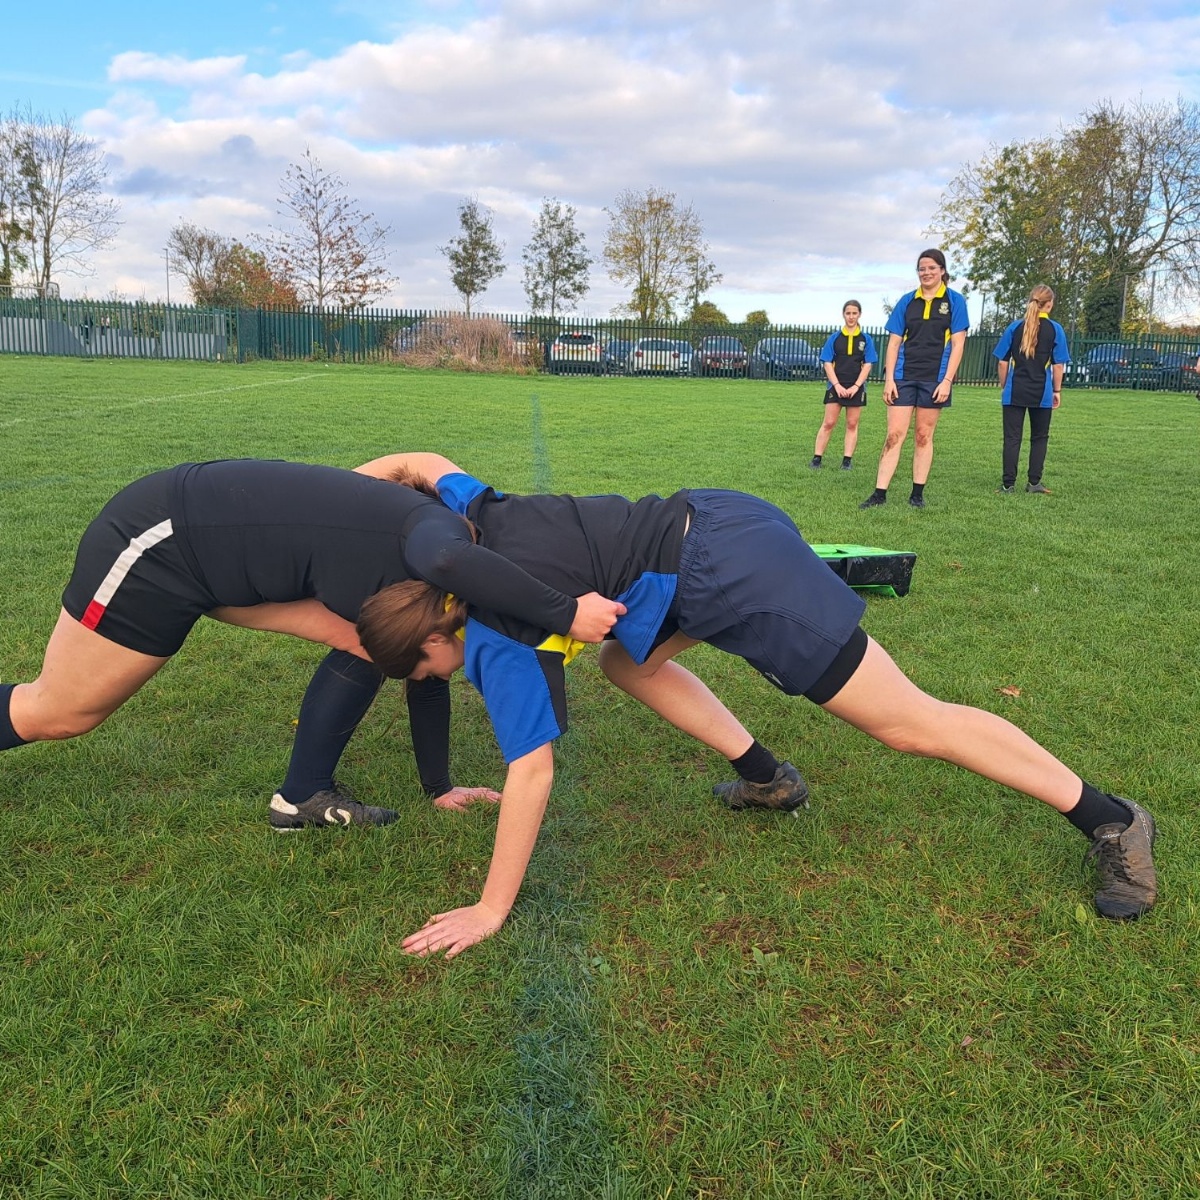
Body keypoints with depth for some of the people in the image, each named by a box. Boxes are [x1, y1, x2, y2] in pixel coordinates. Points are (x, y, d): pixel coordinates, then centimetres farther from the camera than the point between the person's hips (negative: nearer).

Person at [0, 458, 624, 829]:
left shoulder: (425, 585, 5)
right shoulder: (436, 528, -23)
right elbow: (451, 563, -49)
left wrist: (438, 789, 16)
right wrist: (567, 612, -42)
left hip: (221, 549, 8)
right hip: (156, 545, -8)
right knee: (55, 715, 6)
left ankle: (302, 796, 9)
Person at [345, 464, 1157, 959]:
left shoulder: (500, 643, -12)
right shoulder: (472, 526, 9)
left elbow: (532, 776, -11)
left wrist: (490, 912, -4)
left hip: (730, 575, -10)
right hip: (711, 518, 10)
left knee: (907, 722, -1)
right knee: (627, 661, 25)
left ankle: (1112, 822, 9)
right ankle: (767, 777, 26)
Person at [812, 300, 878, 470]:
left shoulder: (866, 339, 5)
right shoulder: (835, 337, 4)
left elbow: (868, 364, 1)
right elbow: (828, 363, 1)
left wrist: (856, 386, -10)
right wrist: (837, 385, -11)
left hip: (856, 388, 1)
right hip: (836, 386, -1)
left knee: (852, 424, 4)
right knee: (828, 423, -2)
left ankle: (847, 460, 8)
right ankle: (817, 458, 0)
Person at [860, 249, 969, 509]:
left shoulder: (954, 300, 2)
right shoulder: (907, 301, 7)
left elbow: (957, 343, -2)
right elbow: (894, 342, 7)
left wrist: (947, 380, -10)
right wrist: (889, 379, -2)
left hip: (934, 379, -1)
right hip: (904, 376, 1)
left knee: (924, 436, 5)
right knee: (894, 435, -4)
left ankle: (917, 494, 12)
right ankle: (879, 494, -4)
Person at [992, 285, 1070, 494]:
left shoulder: (1015, 327, 1)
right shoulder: (1055, 329, -2)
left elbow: (1002, 362, 3)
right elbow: (1058, 365, -2)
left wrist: (1003, 387, 13)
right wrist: (1057, 391, 8)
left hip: (1015, 391, 1)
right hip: (1042, 393, 0)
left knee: (1012, 437, 3)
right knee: (1039, 438, 13)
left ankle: (1008, 483, 1)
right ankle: (1034, 482, 14)